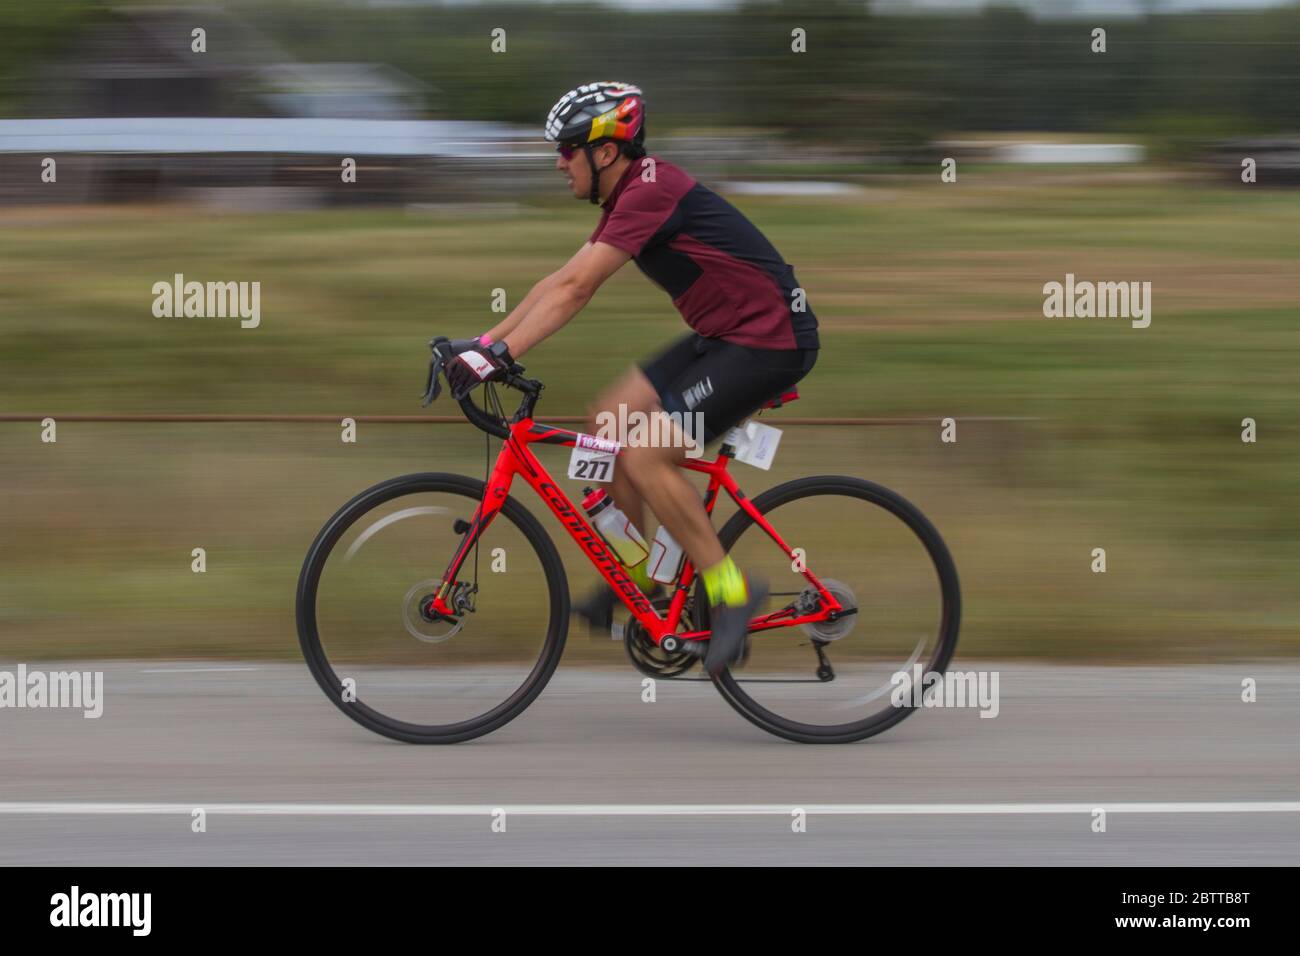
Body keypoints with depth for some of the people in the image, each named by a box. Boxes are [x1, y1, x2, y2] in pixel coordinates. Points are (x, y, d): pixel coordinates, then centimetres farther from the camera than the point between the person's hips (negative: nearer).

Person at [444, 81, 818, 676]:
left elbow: (574, 289, -26)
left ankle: (731, 592, -6)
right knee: (609, 422, 6)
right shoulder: (631, 195, 11)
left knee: (643, 458, -15)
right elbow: (562, 281, 14)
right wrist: (484, 341, 9)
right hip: (723, 335, 10)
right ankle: (638, 580, 16)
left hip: (768, 342, -10)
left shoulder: (651, 191, -20)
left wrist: (499, 353, -29)